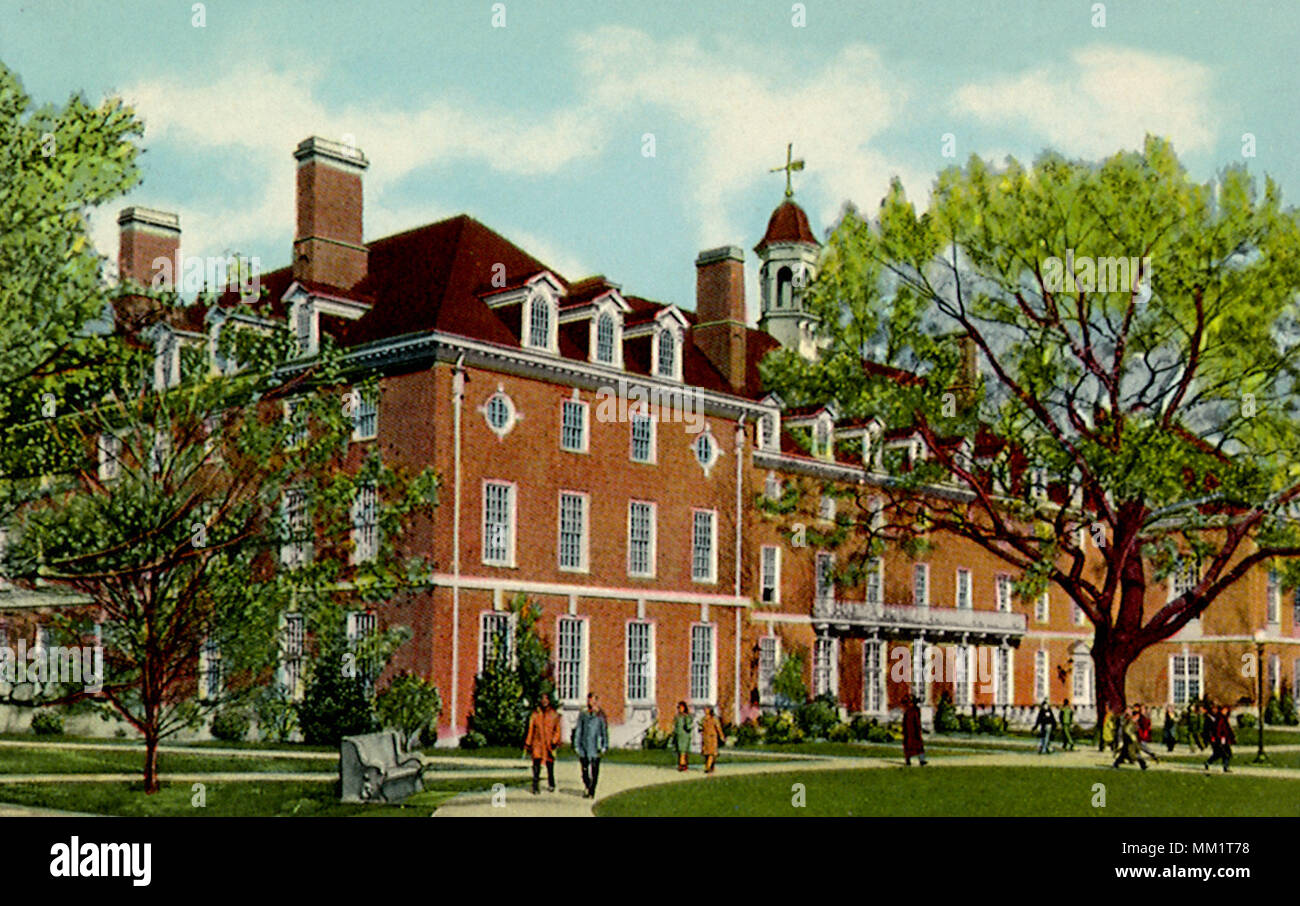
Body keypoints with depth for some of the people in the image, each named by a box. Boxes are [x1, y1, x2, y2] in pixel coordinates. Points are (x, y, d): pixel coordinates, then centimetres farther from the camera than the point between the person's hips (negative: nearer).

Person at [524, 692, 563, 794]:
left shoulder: (554, 714, 3)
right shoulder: (535, 714, 6)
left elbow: (557, 731, 4)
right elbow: (530, 730, 9)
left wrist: (554, 742, -9)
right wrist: (528, 744, 7)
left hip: (549, 745, 0)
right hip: (537, 744, 0)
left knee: (550, 766, 6)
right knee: (536, 766, -10)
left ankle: (551, 786, 27)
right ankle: (535, 788, -6)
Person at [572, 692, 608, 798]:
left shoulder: (600, 715, 0)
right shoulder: (583, 714, 6)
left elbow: (604, 731, 4)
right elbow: (578, 729, 10)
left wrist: (604, 746, 0)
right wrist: (576, 744, 7)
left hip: (596, 746, -2)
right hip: (584, 746, 2)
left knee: (595, 769, -2)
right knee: (584, 768, 5)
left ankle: (591, 792, 5)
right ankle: (587, 788, 25)